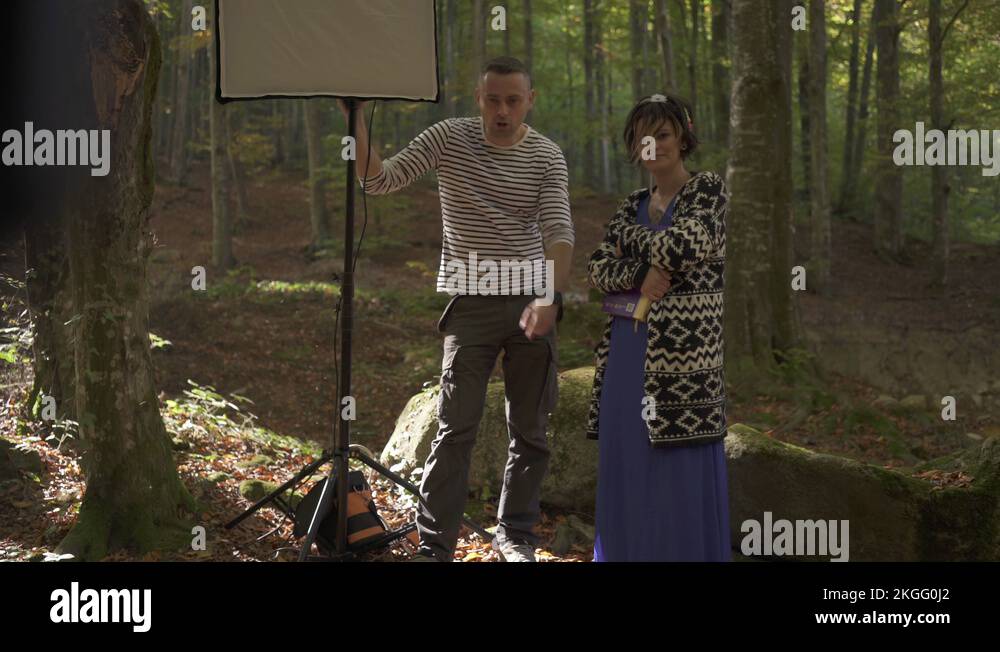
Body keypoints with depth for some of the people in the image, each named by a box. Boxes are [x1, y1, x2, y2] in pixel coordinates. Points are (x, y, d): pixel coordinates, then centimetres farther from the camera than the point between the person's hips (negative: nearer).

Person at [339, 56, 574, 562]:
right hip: (471, 302, -1)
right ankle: (434, 544, -3)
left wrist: (550, 296, -27)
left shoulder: (547, 157, -1)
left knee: (530, 428, 8)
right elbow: (378, 180, -6)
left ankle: (515, 534, 22)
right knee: (456, 427, -7)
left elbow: (558, 230, -12)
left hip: (532, 302, 2)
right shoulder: (449, 139, -2)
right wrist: (357, 122, -21)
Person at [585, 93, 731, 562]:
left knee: (682, 470, -4)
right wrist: (641, 275, -13)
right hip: (628, 350, 6)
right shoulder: (633, 206, 15)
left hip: (683, 348, -6)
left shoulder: (707, 189, -2)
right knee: (628, 467, 8)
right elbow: (597, 268, 6)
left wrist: (629, 236, -2)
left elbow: (688, 244, -19)